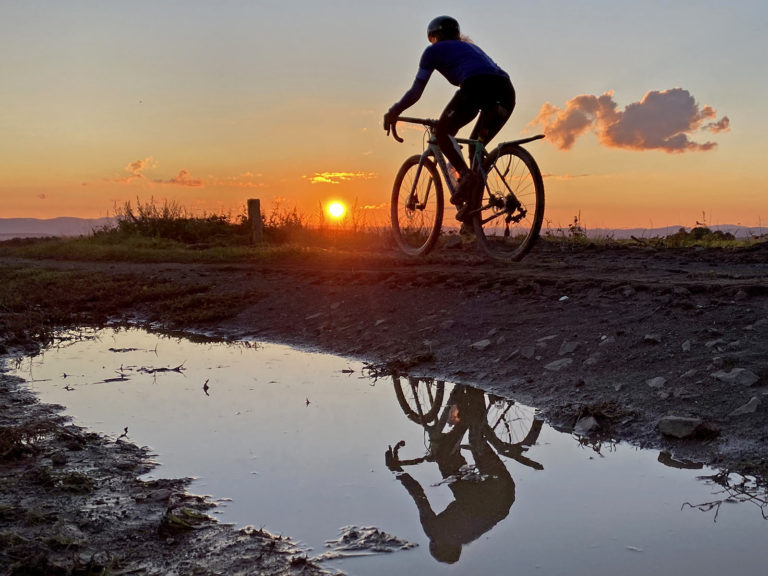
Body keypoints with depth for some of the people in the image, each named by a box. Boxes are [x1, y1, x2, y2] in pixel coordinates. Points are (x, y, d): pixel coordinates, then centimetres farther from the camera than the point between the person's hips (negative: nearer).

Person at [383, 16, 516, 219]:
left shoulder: (434, 50, 22)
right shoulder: (470, 46, 41)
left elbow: (416, 92, 18)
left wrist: (393, 112, 29)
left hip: (477, 86, -6)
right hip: (506, 92, 6)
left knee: (443, 133, 12)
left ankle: (466, 174, -14)